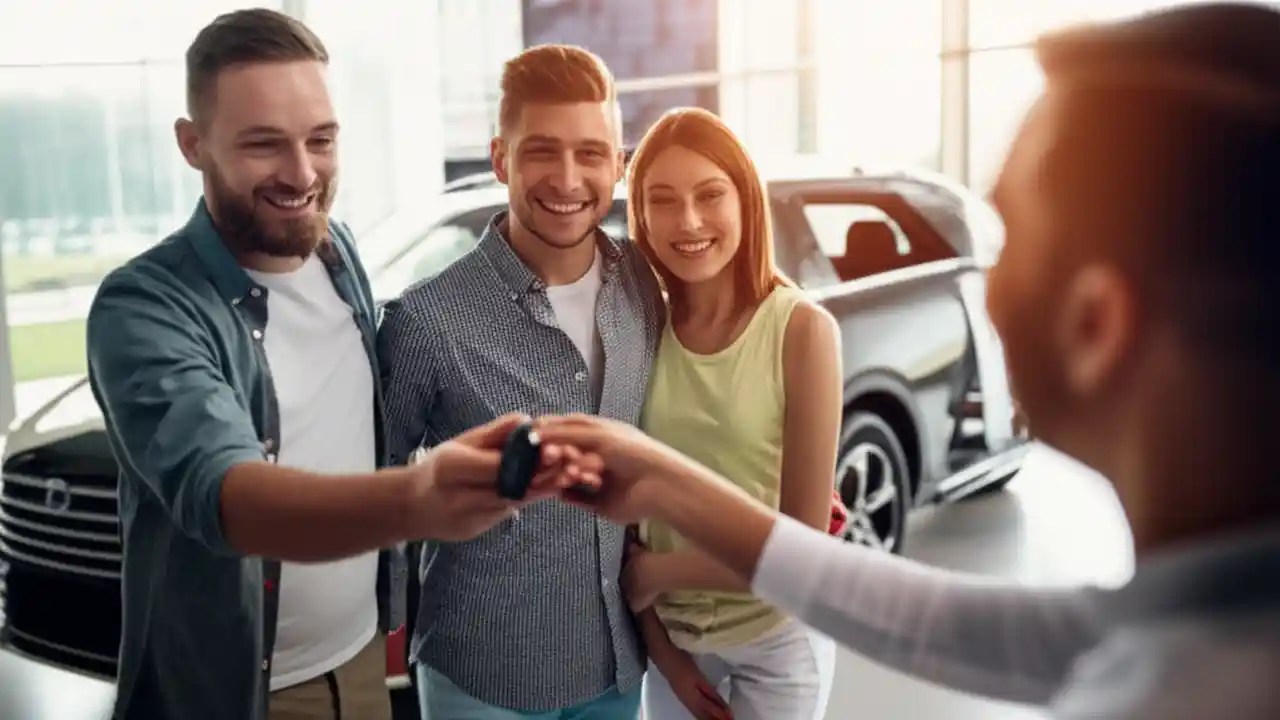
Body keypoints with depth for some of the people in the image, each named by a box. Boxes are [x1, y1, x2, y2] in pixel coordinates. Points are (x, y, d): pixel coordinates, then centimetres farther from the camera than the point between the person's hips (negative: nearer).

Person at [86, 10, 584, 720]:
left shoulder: (339, 251, -3)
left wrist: (388, 610, 9)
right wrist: (415, 499, -55)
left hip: (361, 654, 5)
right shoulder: (143, 308, -23)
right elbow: (216, 490, -38)